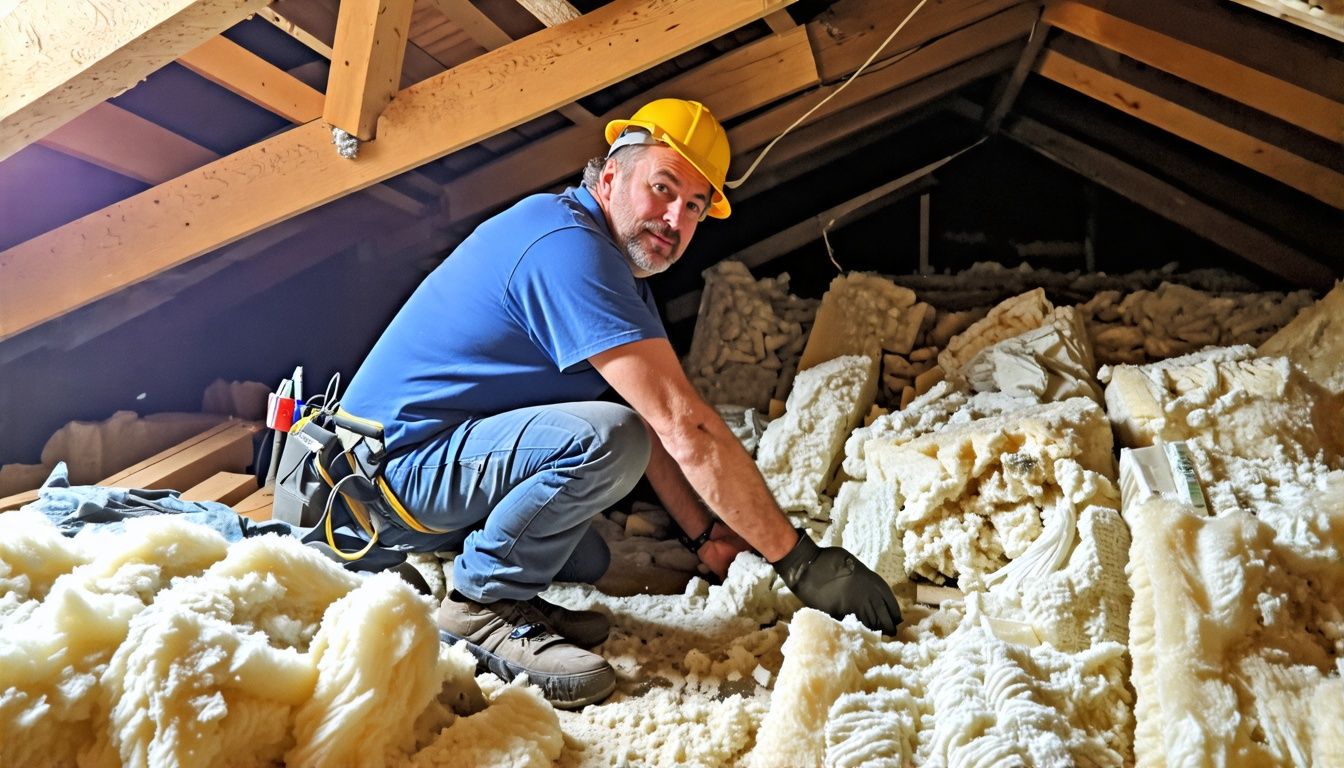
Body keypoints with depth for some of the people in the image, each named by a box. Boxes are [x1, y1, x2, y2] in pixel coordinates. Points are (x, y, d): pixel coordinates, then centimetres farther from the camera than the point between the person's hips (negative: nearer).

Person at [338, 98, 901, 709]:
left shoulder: (621, 264, 9)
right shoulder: (570, 246, -24)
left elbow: (655, 419, 10)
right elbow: (685, 427, -29)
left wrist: (705, 534, 3)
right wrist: (801, 561, -24)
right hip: (398, 459, -10)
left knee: (587, 562, 21)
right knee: (607, 438, -30)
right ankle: (484, 603, -13)